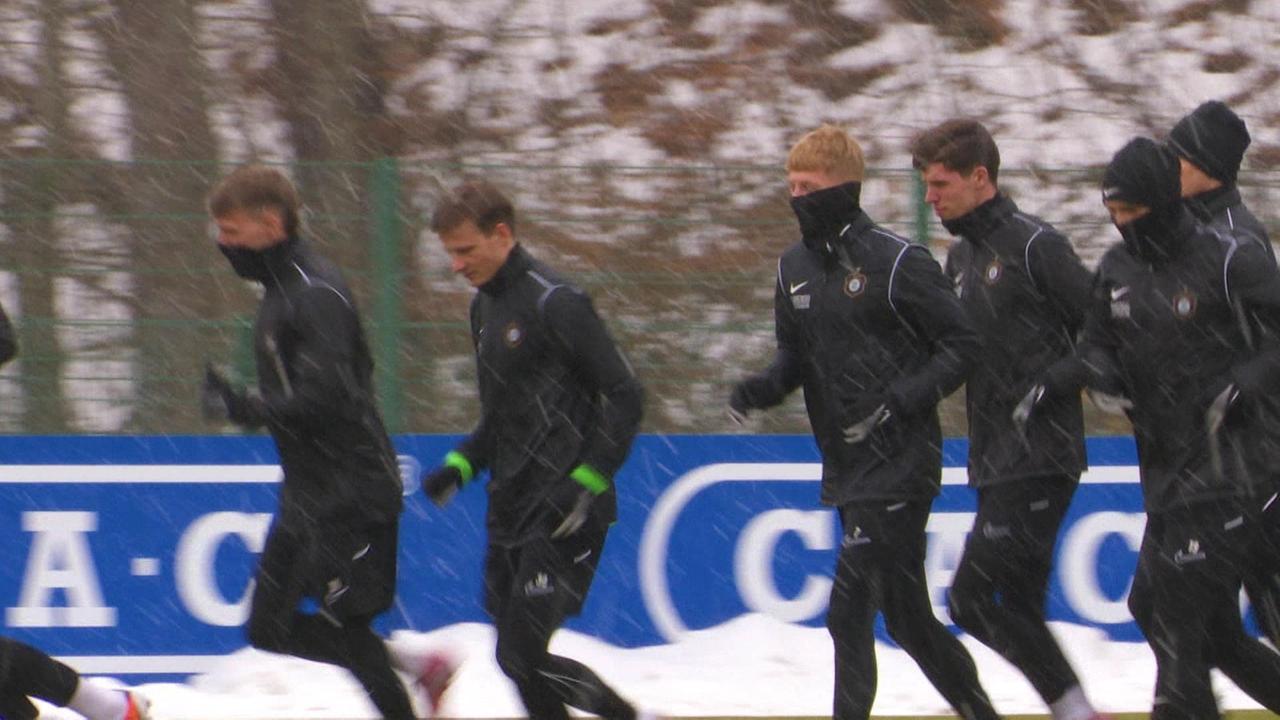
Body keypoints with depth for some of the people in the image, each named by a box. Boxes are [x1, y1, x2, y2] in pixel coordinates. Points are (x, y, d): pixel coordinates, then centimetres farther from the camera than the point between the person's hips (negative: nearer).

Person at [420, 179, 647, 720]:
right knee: (517, 659, 7)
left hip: (563, 512, -9)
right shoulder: (484, 305, 15)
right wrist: (459, 467, 10)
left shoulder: (555, 302, -13)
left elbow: (624, 396, -15)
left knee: (522, 654, -16)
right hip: (511, 507, 9)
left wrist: (587, 484, -21)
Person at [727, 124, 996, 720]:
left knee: (849, 613, -11)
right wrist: (761, 389, -2)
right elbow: (796, 356, 19)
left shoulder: (896, 262, -13)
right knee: (905, 614, 13)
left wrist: (899, 401, -22)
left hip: (900, 464, -7)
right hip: (847, 470, 7)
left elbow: (962, 346, -10)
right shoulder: (796, 267, 9)